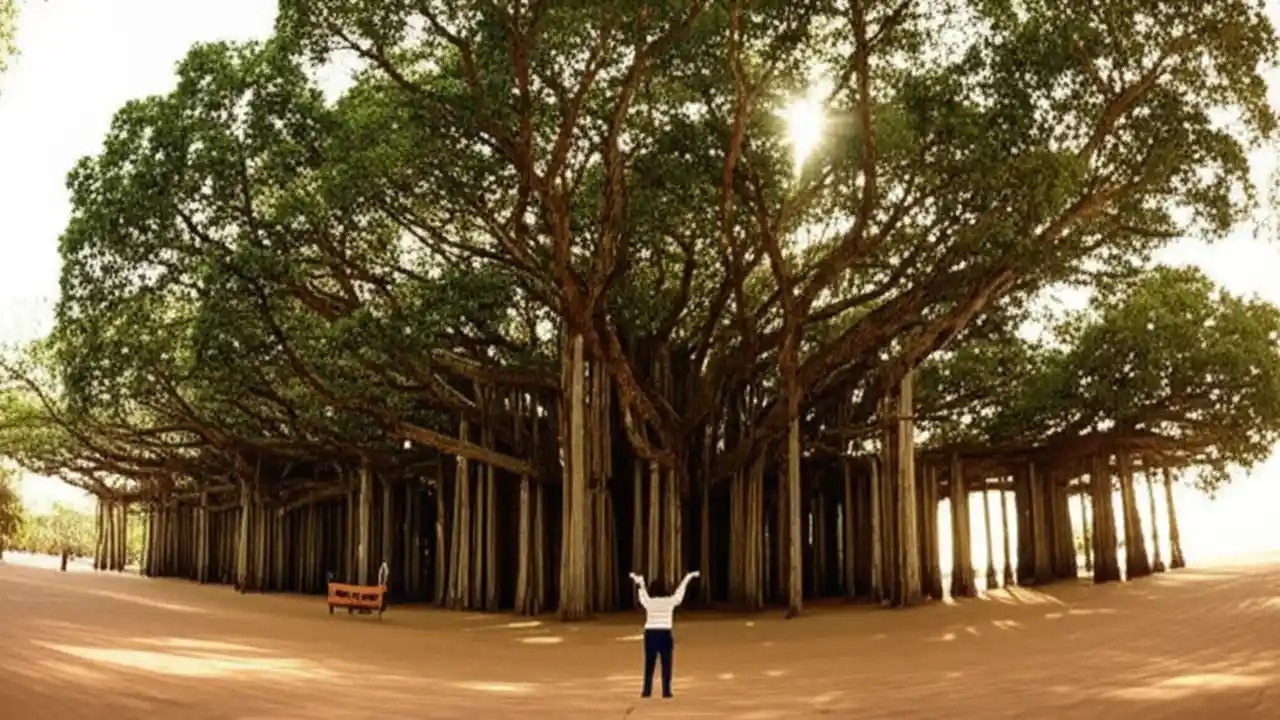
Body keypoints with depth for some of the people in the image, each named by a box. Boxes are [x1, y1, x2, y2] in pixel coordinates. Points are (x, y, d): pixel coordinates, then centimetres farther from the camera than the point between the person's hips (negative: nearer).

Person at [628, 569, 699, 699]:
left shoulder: (648, 602, 0)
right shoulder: (670, 602, -2)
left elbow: (642, 591, 18)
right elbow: (680, 590, 10)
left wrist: (639, 580, 37)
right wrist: (689, 577, 24)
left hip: (650, 634, 1)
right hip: (665, 634, -1)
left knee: (649, 664, 6)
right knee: (666, 664, 4)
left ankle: (647, 691, 4)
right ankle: (666, 691, 2)